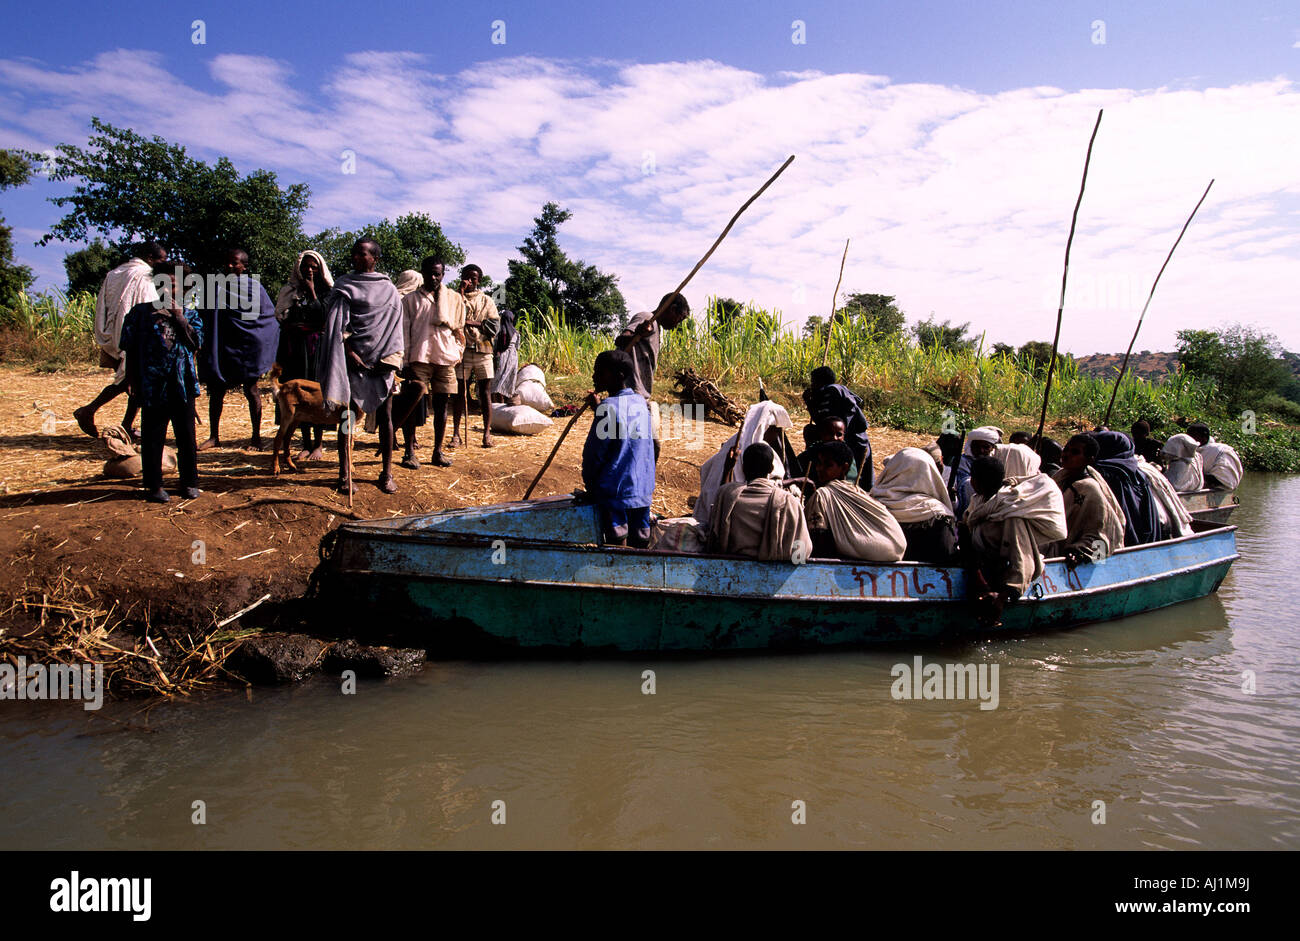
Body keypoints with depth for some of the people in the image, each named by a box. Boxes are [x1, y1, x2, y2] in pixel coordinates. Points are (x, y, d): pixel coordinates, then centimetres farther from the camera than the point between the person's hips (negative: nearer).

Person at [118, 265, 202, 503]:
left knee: (186, 435, 6)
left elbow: (195, 341, -5)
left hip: (183, 384, 1)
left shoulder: (190, 315, 13)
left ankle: (189, 483, 16)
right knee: (152, 437, 3)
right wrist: (131, 378, 3)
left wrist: (178, 316, -4)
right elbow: (131, 348, 8)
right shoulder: (142, 311, 9)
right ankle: (153, 486, 12)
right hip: (152, 383, -1)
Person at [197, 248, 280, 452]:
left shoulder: (254, 287, -1)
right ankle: (214, 436, 13)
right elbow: (204, 316, 14)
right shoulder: (217, 286, 10)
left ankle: (257, 436, 9)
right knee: (216, 391, 5)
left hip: (246, 346, -4)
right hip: (220, 347, 4)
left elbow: (270, 317, 2)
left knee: (250, 390, 1)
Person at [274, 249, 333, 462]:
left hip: (317, 350, -4)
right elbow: (284, 324, 14)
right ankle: (306, 444, 8)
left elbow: (324, 318, -12)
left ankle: (318, 444, 3)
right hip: (295, 350, 4)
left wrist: (312, 293, -7)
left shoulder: (326, 292, 3)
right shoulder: (289, 292, 14)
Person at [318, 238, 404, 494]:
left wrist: (390, 358, -5)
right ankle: (344, 474, 0)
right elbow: (337, 324, -2)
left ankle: (387, 473, 8)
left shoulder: (389, 290, 11)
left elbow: (394, 326, 7)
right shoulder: (343, 285, 7)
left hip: (381, 360, 1)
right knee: (347, 414, -2)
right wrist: (349, 351, -14)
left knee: (384, 415, 2)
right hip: (351, 359, -1)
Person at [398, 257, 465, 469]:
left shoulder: (454, 299, 12)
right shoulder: (410, 299, 7)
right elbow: (404, 332, 3)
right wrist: (405, 363, -4)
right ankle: (409, 451, 2)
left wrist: (458, 354, 8)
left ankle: (438, 451, 12)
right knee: (412, 403, -5)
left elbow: (459, 329, 18)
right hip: (419, 358, -2)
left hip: (446, 358, 2)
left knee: (441, 405, 4)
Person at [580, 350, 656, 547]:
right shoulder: (641, 402, 4)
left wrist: (589, 483, 1)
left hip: (615, 489, -7)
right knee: (640, 541, 12)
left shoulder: (609, 408, -17)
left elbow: (593, 453, -12)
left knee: (617, 543, 1)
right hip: (643, 489, 7)